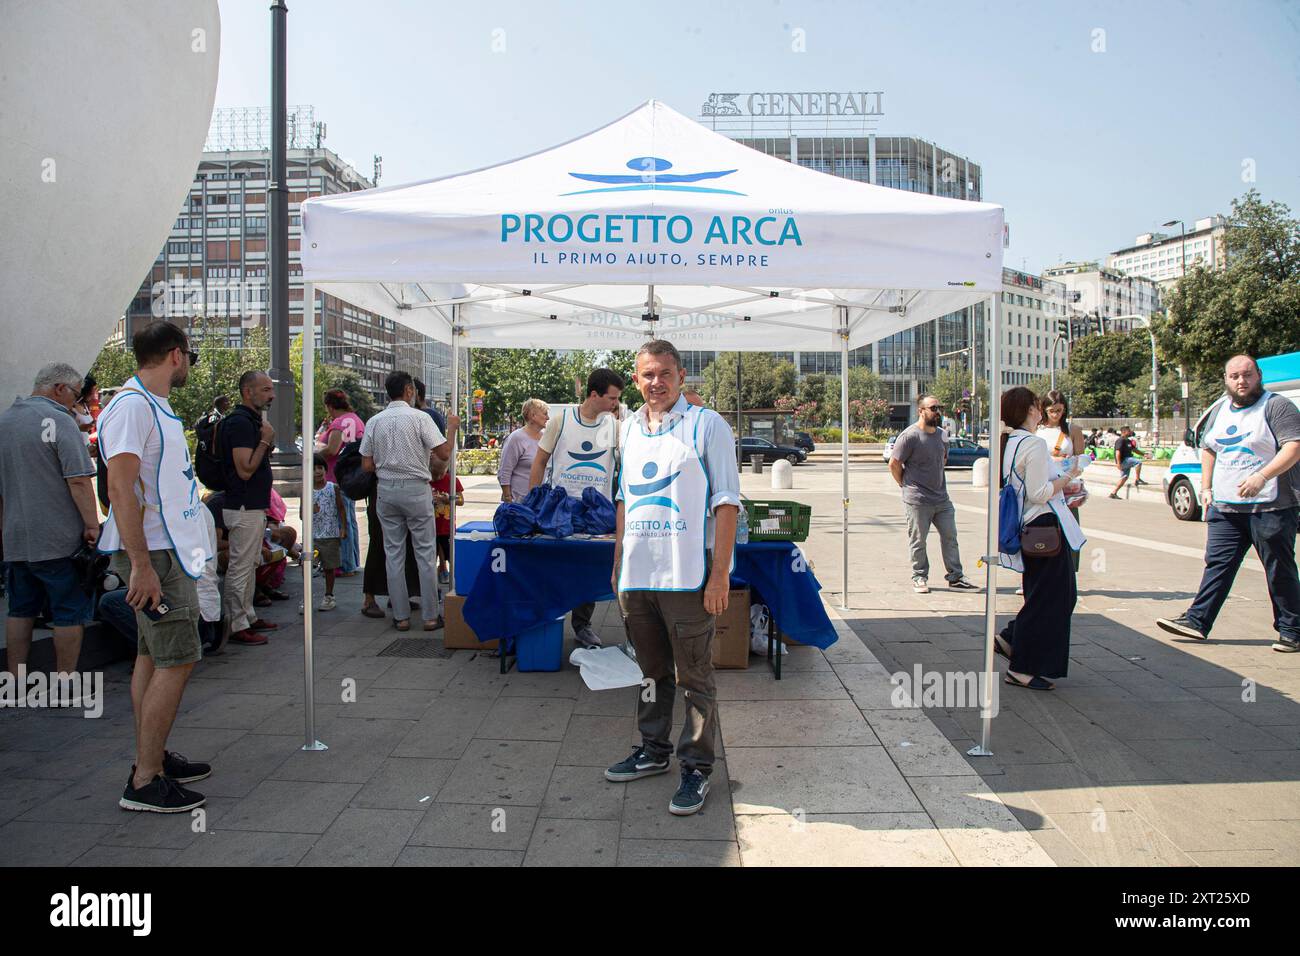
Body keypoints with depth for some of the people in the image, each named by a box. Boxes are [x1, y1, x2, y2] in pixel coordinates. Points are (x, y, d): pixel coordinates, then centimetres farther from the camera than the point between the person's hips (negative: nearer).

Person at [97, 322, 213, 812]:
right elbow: (120, 487, -23)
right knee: (178, 659, -9)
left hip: (165, 549, 10)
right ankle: (145, 782, -2)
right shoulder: (132, 406, -16)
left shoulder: (155, 405, 16)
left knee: (153, 655, 14)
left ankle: (153, 757, 24)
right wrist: (141, 565, -25)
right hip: (153, 553, -10)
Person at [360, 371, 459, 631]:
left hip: (386, 490, 4)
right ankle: (429, 615, 6)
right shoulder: (420, 418, -8)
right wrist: (452, 428, 5)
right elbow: (444, 453, -10)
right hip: (416, 490, -4)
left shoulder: (374, 422, 4)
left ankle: (401, 616, 12)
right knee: (425, 553, 4)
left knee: (393, 554, 9)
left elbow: (367, 465, 3)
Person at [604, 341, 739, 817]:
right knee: (652, 670, 18)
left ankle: (696, 767, 16)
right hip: (637, 576, 6)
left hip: (687, 577, -5)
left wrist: (720, 573, -14)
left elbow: (726, 501, -8)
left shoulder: (707, 425, -4)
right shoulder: (629, 429, 14)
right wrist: (618, 562, 18)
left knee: (694, 677, 3)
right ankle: (653, 751, 33)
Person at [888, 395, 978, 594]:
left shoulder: (942, 435, 10)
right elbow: (894, 464, -11)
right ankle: (919, 577, 17)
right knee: (918, 541, 3)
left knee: (950, 537, 10)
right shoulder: (909, 436, -13)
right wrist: (906, 485, -2)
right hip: (918, 500, -7)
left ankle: (955, 577, 19)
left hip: (942, 497, 7)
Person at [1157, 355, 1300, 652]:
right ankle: (1197, 620, 6)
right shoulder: (1219, 411, 14)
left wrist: (1262, 476, -28)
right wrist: (1206, 487, 13)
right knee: (1217, 564, 5)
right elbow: (1207, 449, 23)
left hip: (1270, 506, -6)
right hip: (1225, 506, 6)